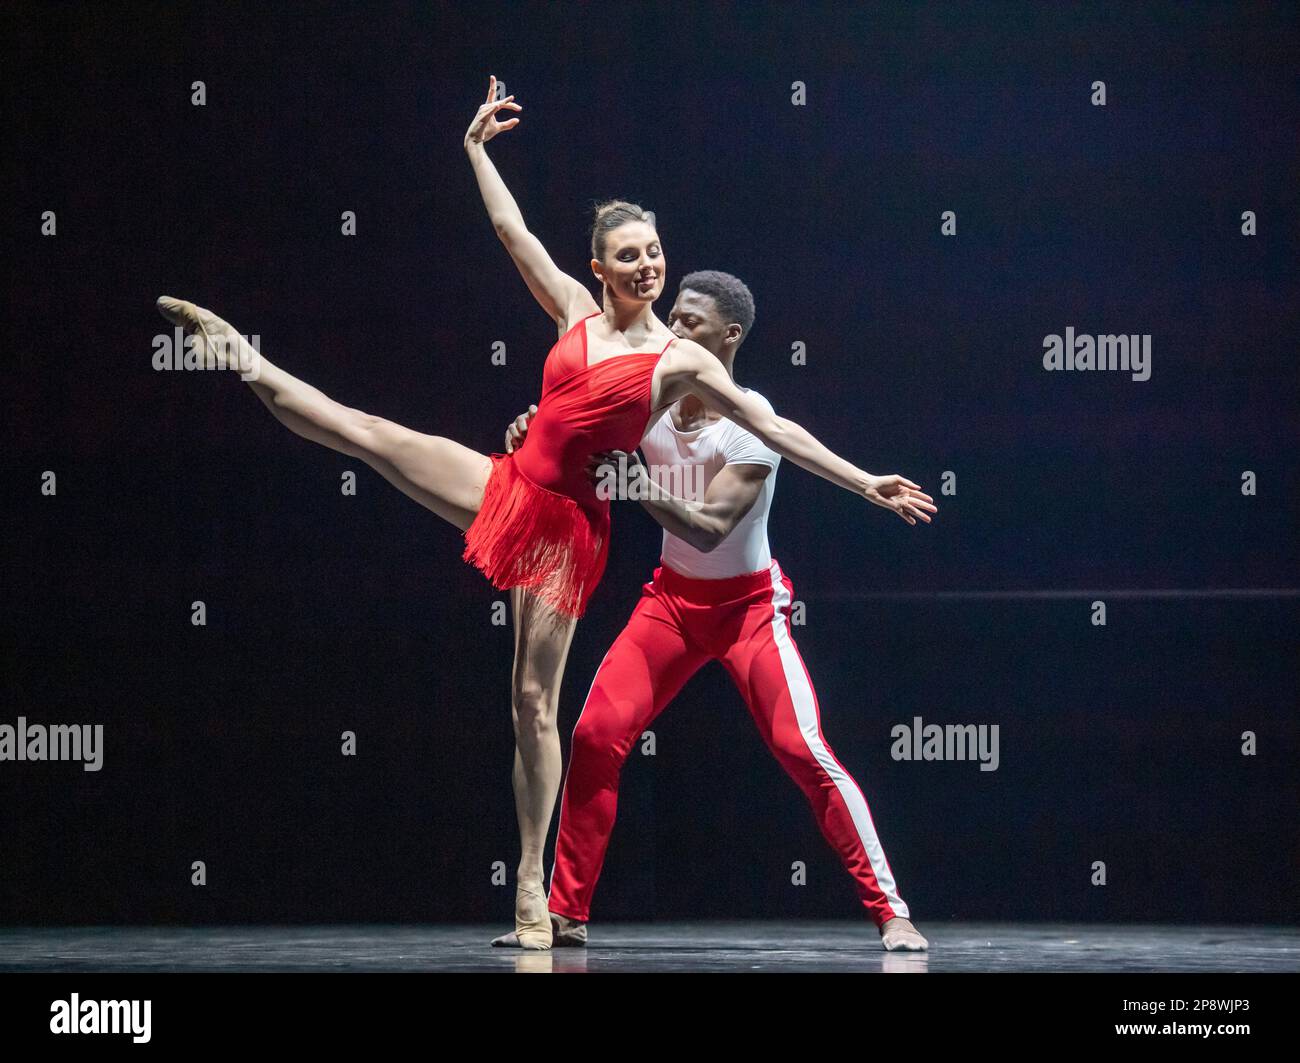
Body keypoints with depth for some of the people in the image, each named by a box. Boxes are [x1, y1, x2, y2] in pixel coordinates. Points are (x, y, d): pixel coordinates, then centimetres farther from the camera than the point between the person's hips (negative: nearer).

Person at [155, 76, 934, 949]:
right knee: (365, 434, -9)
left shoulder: (681, 361, -7)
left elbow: (773, 429, -9)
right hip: (506, 487, 4)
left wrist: (864, 484, -13)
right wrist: (476, 149, 11)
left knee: (535, 700, -3)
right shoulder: (574, 311, 4)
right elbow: (513, 233, 11)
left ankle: (532, 891, 2)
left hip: (569, 526, -4)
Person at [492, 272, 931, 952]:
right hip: (671, 597, 5)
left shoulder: (752, 422, -21)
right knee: (595, 736, -7)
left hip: (747, 603, -5)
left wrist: (639, 483, -40)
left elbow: (709, 529, -29)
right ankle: (566, 913, 3)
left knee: (803, 749, -17)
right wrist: (535, 437, -17)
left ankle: (890, 913, -11)